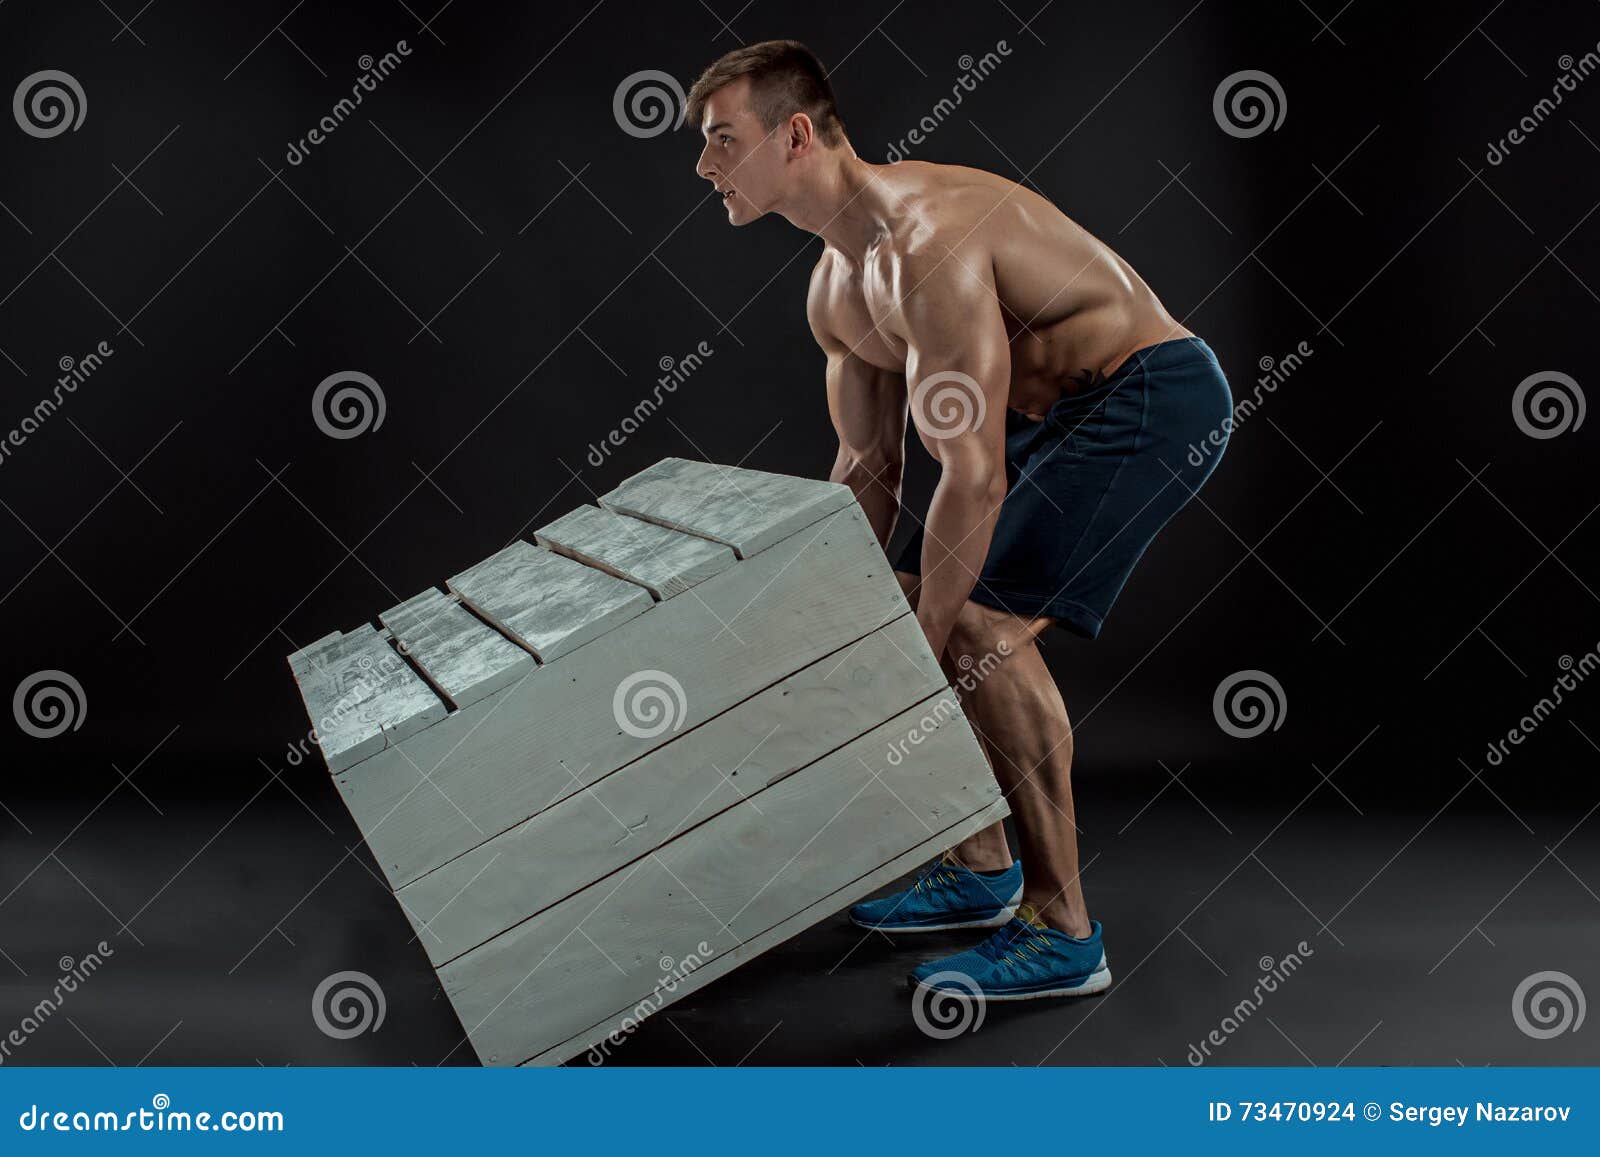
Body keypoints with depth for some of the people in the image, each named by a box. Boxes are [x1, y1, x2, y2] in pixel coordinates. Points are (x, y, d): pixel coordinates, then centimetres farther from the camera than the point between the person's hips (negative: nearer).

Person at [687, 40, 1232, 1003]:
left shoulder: (929, 238, -28)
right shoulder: (837, 287, 4)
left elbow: (973, 477, -30)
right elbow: (869, 467, 13)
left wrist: (922, 651, -24)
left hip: (1157, 398, -10)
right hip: (1054, 416, 10)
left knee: (986, 622, -20)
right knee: (911, 599, 8)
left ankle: (1064, 934, -11)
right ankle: (983, 868, 21)